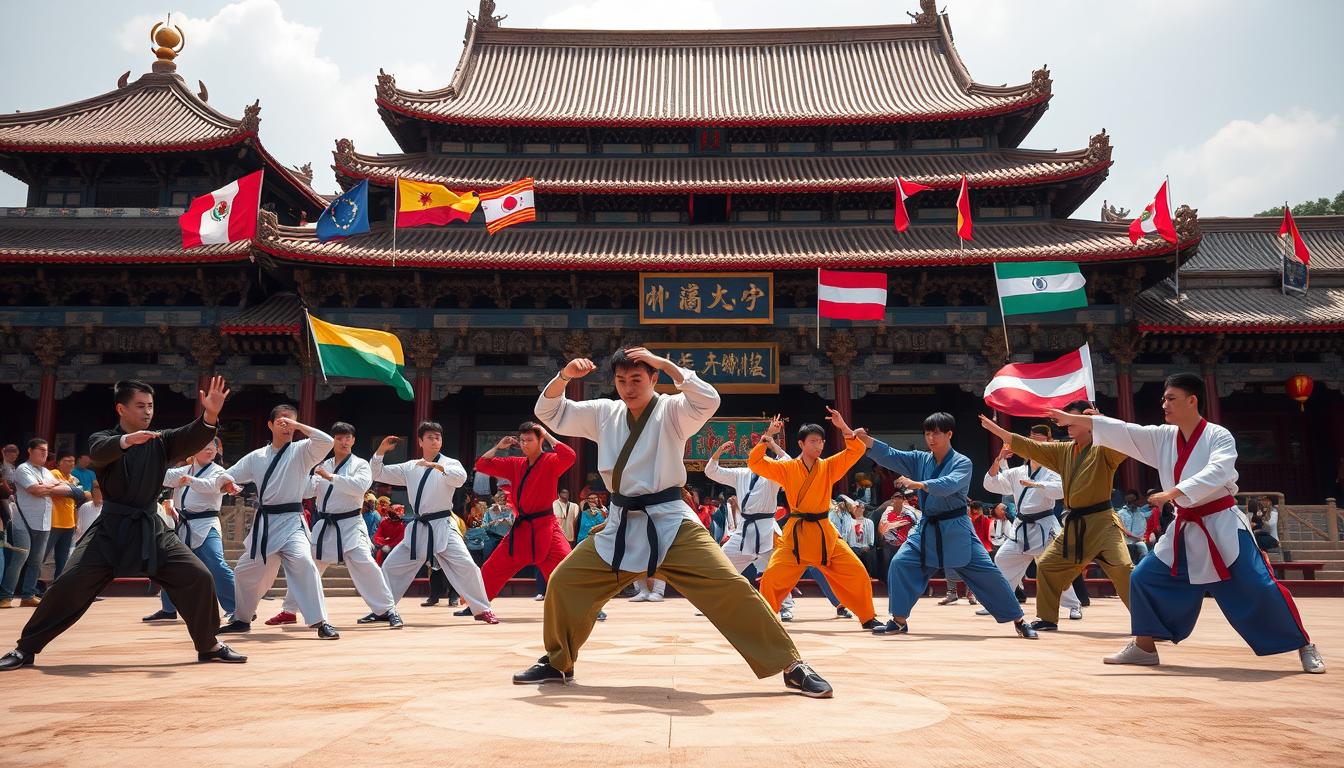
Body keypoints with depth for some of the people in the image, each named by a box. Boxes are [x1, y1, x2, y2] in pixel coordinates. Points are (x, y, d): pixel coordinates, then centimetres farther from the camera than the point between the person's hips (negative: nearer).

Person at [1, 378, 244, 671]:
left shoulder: (161, 441, 5)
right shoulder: (102, 439, -1)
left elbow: (192, 439, -14)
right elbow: (100, 451, -26)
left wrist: (210, 416, -36)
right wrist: (127, 440, -49)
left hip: (151, 529, 2)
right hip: (110, 529, -2)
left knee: (198, 577, -9)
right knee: (69, 585, -12)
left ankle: (209, 645, 7)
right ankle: (26, 649, 9)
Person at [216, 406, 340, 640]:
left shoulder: (301, 451, -2)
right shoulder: (256, 456, 10)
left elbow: (327, 441, -21)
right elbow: (224, 476, 14)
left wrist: (298, 425, -18)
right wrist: (227, 482, -10)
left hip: (290, 522, -5)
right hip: (263, 523, 6)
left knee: (303, 563, -28)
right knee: (245, 571, 17)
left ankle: (320, 622, -25)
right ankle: (241, 619, 42)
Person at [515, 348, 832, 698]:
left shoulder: (671, 411, -6)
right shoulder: (604, 413, 8)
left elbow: (708, 401, -26)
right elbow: (549, 412, 10)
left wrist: (665, 363, -23)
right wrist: (564, 376, -8)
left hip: (670, 524, -5)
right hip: (621, 528, 5)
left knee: (730, 588, -18)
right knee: (564, 581, 3)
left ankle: (791, 665, -9)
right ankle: (557, 663, 27)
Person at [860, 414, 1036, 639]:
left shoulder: (962, 463, -10)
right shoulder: (920, 459, 4)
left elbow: (949, 484, -29)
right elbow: (890, 456, -6)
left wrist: (918, 484, -40)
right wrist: (867, 440, -23)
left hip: (956, 530, -4)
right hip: (928, 529, 4)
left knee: (986, 573, -4)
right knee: (900, 564, -8)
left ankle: (1019, 621, 11)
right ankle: (899, 621, 6)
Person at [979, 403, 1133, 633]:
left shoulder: (1103, 449, -9)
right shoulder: (1063, 451, 11)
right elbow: (1028, 446, 12)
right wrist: (994, 428, 8)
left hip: (1101, 522, -7)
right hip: (1074, 525, 7)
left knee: (1122, 568, -21)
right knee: (1046, 565, 12)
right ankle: (1047, 618, 25)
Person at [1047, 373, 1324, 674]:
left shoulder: (1219, 436, -11)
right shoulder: (1162, 437, 4)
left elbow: (1216, 473, -27)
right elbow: (1121, 431, -1)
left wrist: (1171, 492, -36)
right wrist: (1074, 418, -8)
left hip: (1222, 525, -5)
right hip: (1186, 529, 5)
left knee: (1257, 587, -9)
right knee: (1145, 578, 1)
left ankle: (1304, 647, 11)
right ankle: (1144, 647, 13)